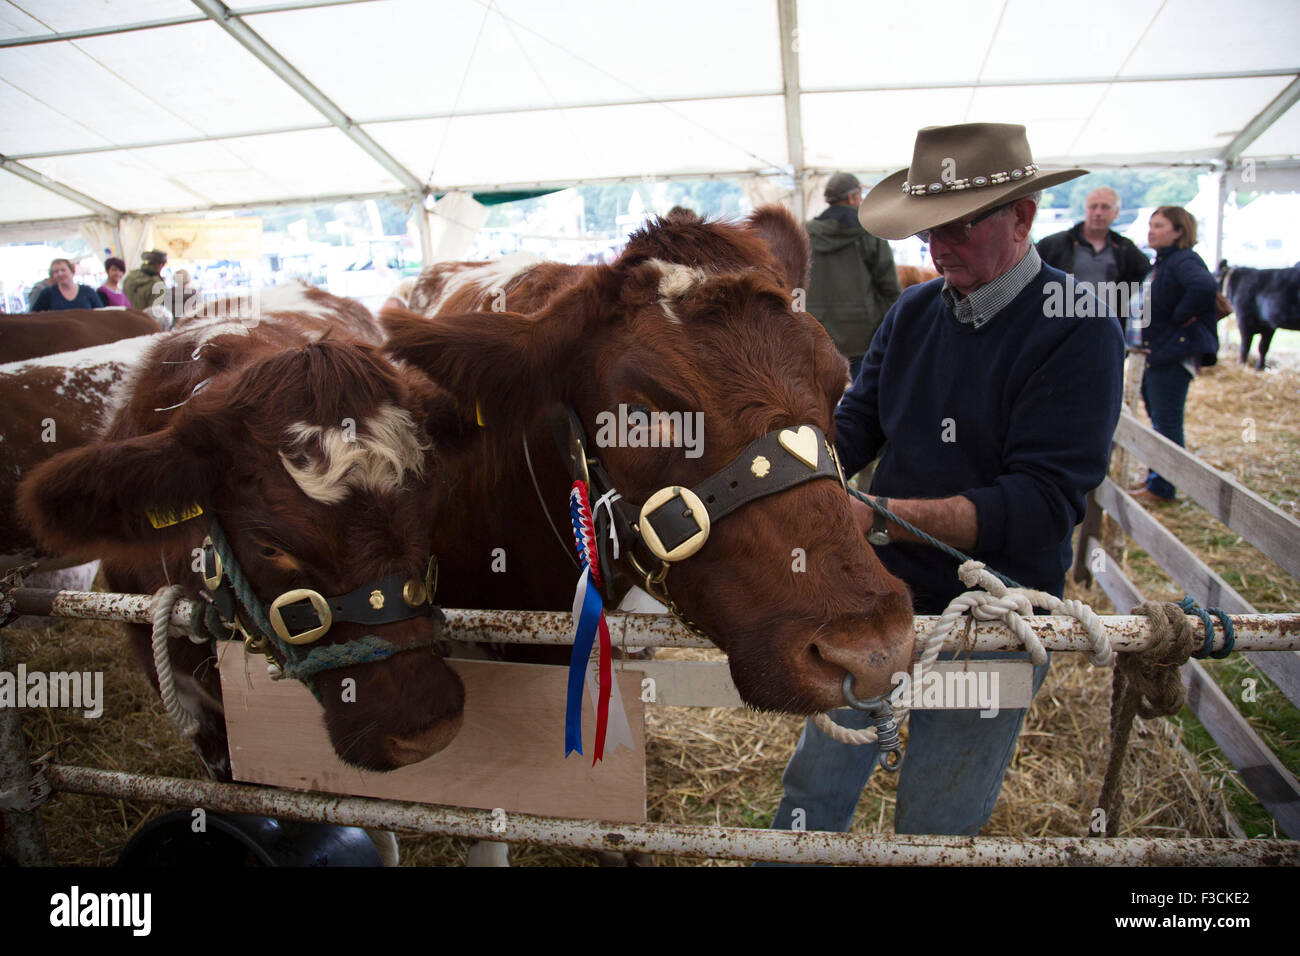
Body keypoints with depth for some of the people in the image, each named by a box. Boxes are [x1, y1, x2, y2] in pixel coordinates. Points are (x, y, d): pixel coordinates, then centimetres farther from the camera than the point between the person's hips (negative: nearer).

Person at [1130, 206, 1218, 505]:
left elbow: (1205, 287, -37)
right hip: (1157, 352, 10)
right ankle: (1156, 478, 29)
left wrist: (1179, 318, -23)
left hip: (1174, 354, -10)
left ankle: (1162, 488, 4)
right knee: (1158, 419, 17)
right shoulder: (1161, 262, 15)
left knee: (1167, 422, -3)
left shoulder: (1184, 261, -16)